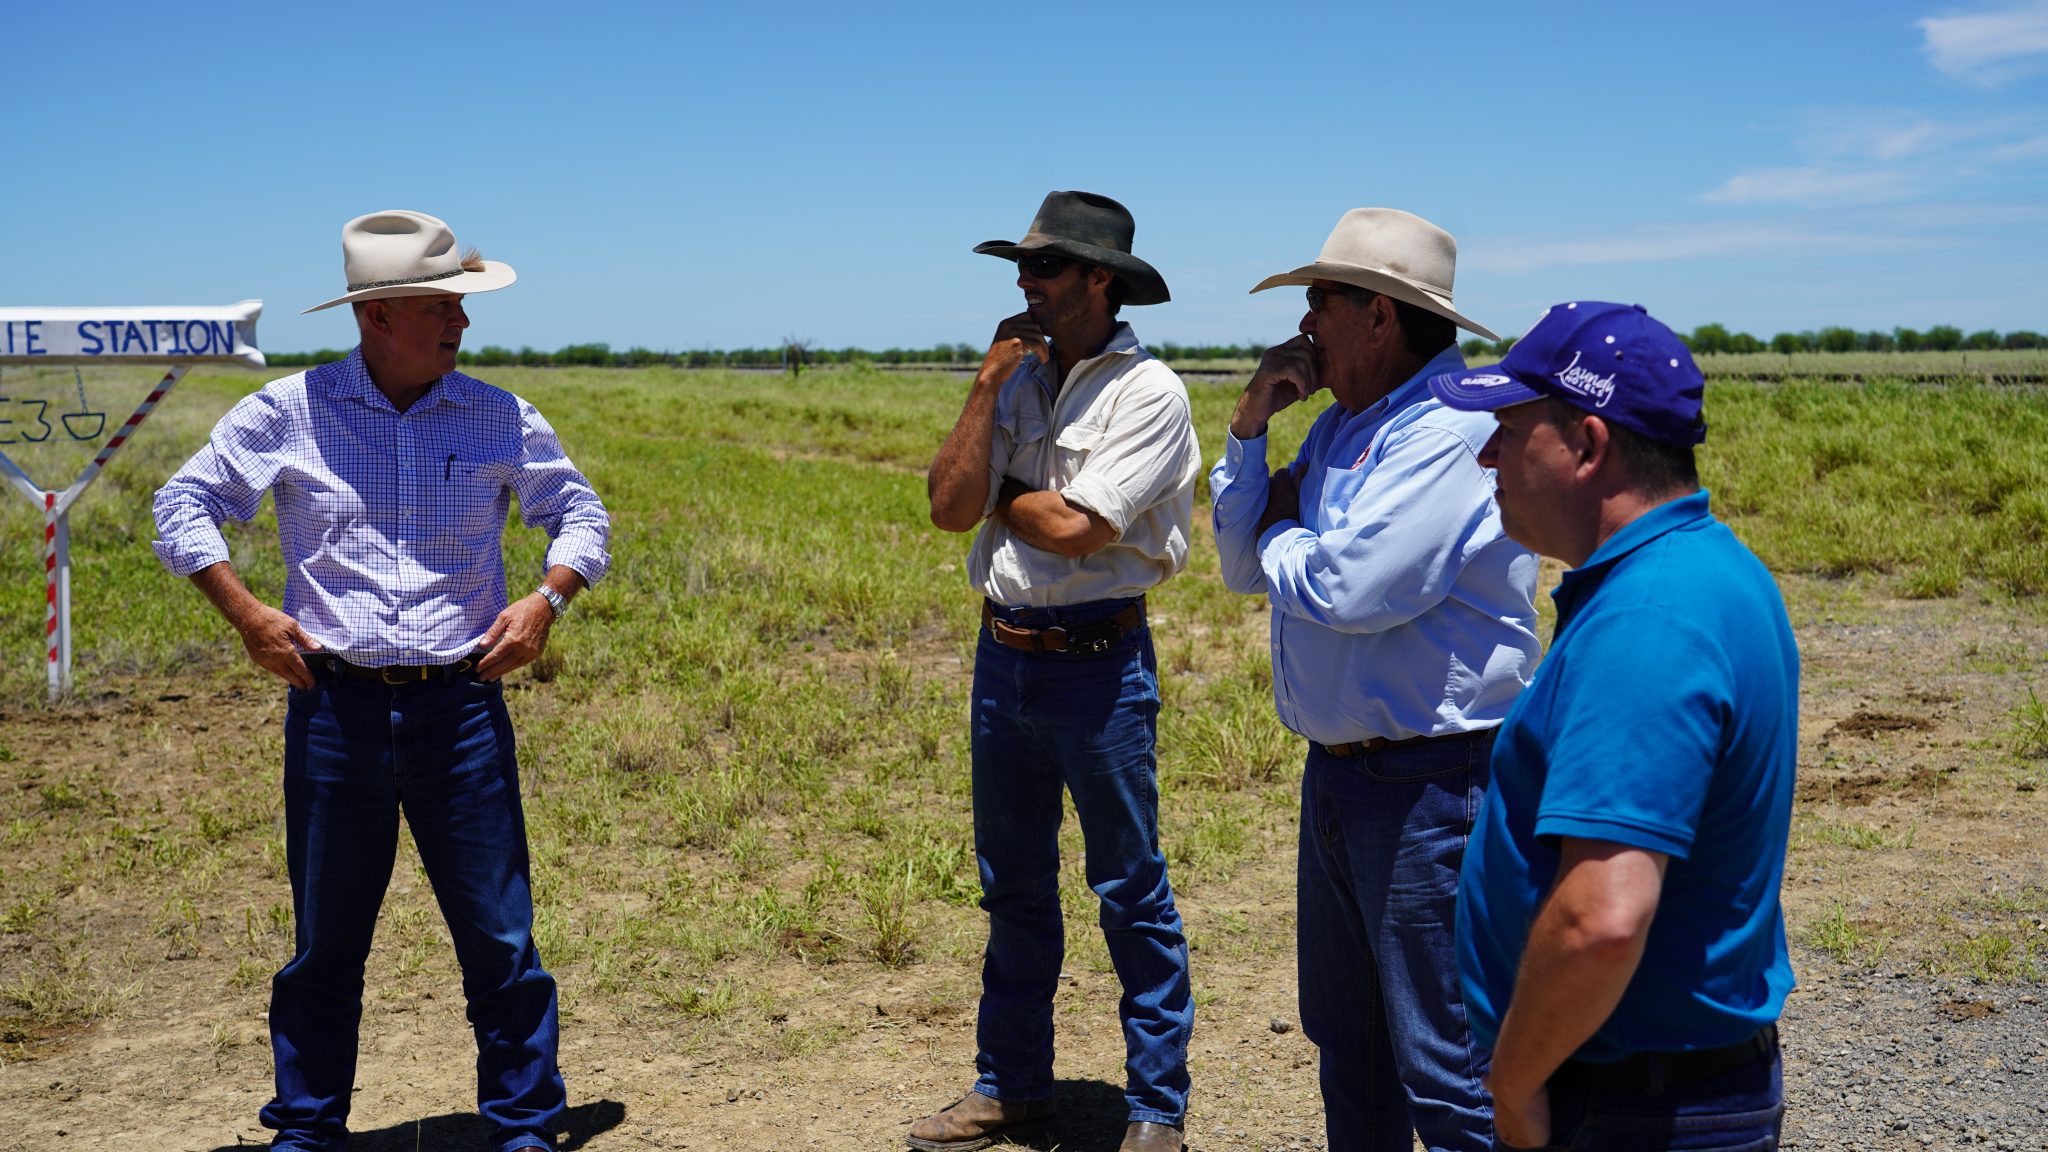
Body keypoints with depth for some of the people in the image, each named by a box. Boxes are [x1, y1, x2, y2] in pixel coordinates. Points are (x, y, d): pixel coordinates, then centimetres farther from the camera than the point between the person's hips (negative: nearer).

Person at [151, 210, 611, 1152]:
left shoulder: (499, 419, 4)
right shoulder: (289, 412, 1)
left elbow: (580, 514, 14)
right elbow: (184, 505, 7)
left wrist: (547, 598, -4)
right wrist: (247, 614, -5)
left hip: (460, 705, 1)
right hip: (334, 707, 0)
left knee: (499, 933, 1)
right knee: (325, 938, 9)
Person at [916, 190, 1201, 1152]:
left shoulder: (1147, 392, -11)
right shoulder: (1017, 379, 8)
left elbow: (1076, 528, -20)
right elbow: (951, 508, -3)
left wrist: (998, 494, -3)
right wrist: (988, 381, -6)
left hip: (1097, 664, -6)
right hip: (1002, 657, 7)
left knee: (1131, 892, 2)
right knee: (1014, 889, 16)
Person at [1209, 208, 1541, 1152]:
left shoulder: (1452, 432, -18)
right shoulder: (1342, 426, 12)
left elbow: (1348, 587, -28)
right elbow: (1243, 566, 14)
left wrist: (1278, 532, -6)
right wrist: (1249, 426, 3)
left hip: (1428, 789, -10)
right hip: (1337, 772, 10)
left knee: (1447, 1072, -3)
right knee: (1345, 1038, 21)